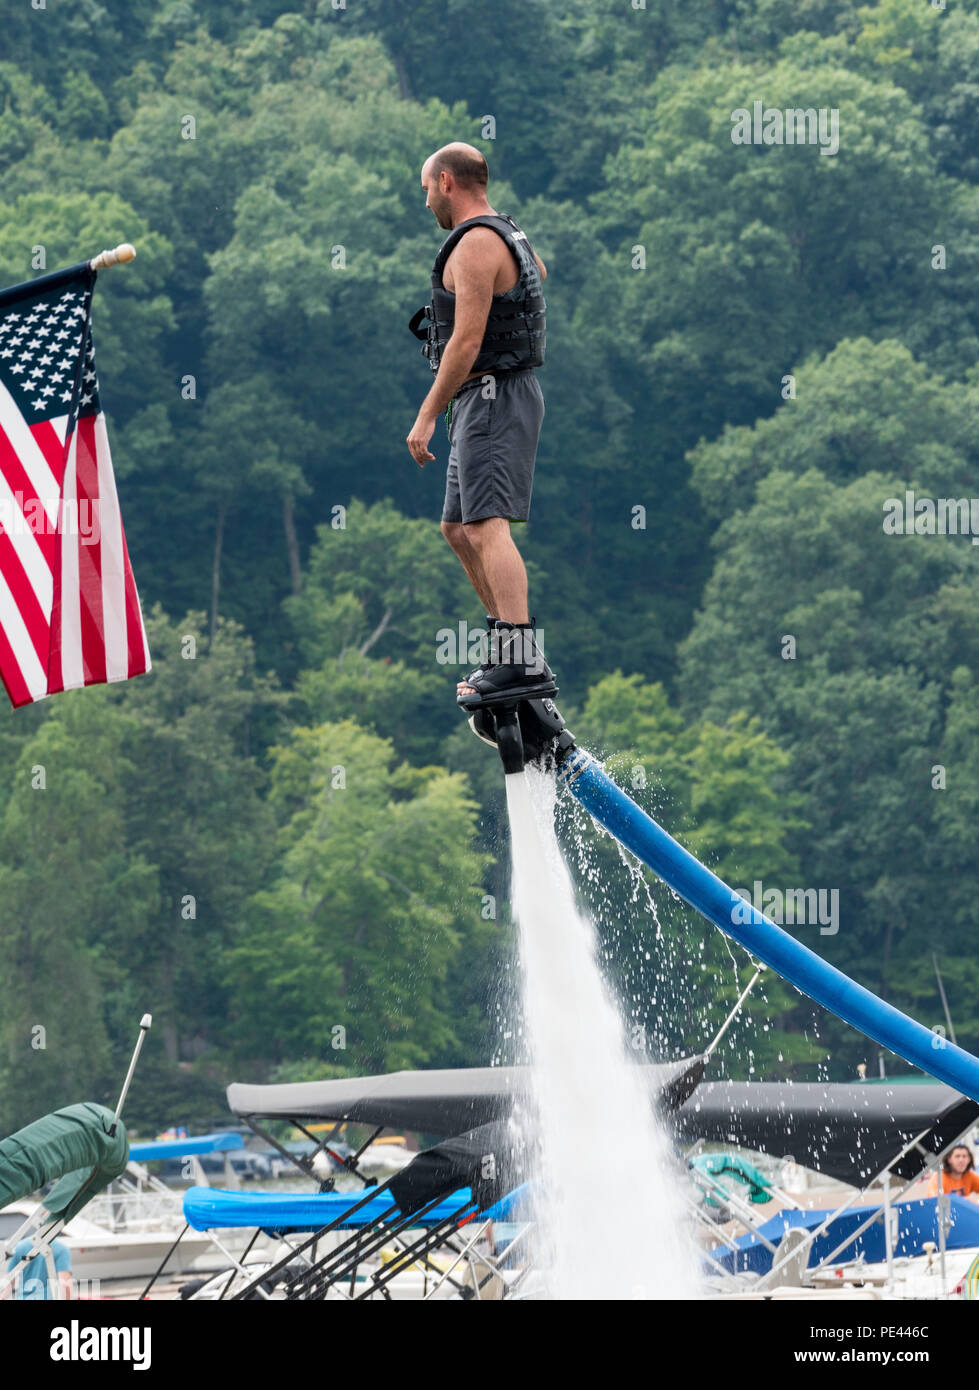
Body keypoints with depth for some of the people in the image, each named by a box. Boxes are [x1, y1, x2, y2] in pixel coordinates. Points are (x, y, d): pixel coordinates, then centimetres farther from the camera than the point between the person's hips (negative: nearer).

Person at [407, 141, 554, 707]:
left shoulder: (476, 245, -14)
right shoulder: (513, 238, 17)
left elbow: (466, 341, -19)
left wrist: (428, 415, -17)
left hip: (492, 397, -11)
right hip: (490, 402, 11)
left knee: (487, 526, -20)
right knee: (458, 529, 15)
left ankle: (521, 662, -30)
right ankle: (513, 648, 17)